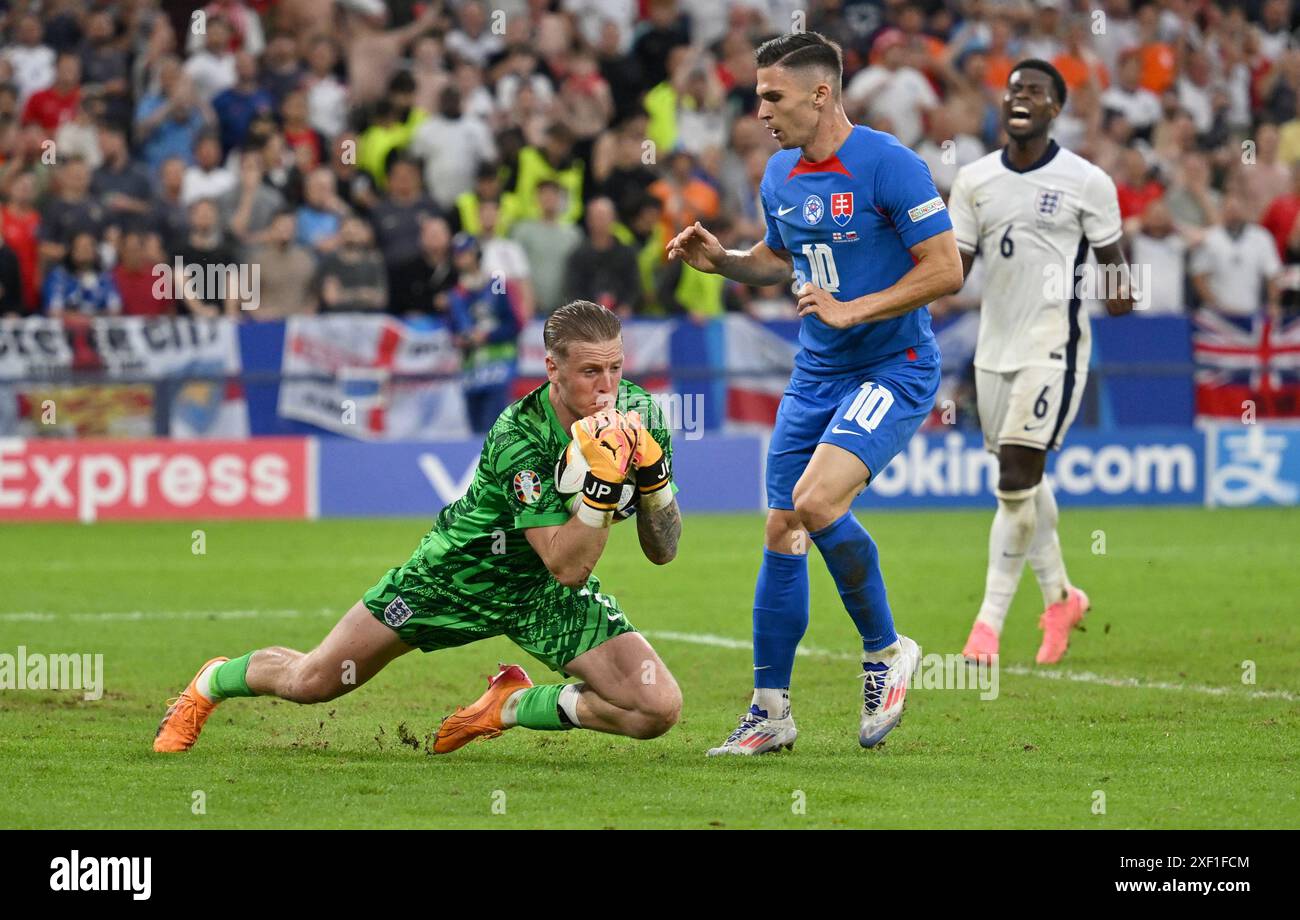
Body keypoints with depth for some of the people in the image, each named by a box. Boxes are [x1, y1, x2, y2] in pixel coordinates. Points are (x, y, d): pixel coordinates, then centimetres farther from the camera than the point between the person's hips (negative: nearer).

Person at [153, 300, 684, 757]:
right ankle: (212, 682, 38)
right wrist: (601, 482, -47)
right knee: (309, 682, 2)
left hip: (547, 596, 4)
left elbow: (662, 551, -10)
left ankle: (512, 706, 9)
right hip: (463, 570, -4)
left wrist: (652, 472, -27)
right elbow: (567, 567, -35)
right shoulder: (519, 437, -32)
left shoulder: (639, 411, -15)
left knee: (658, 709, -15)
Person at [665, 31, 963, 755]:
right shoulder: (780, 177, 7)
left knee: (816, 502, -26)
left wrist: (850, 309, -21)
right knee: (782, 535, 5)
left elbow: (945, 269, -16)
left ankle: (886, 651, -4)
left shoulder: (888, 165, -16)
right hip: (817, 373, 7)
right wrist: (722, 260, 6)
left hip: (894, 368, -7)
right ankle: (769, 713, 15)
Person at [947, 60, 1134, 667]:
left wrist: (1118, 292, -16)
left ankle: (990, 620, -9)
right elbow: (953, 264, 7)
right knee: (1022, 480, 14)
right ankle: (1059, 598, 33)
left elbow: (1111, 258, 1)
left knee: (1016, 481, -12)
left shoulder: (1086, 182, -5)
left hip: (1052, 347, -5)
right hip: (994, 344, 6)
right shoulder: (974, 180, 7)